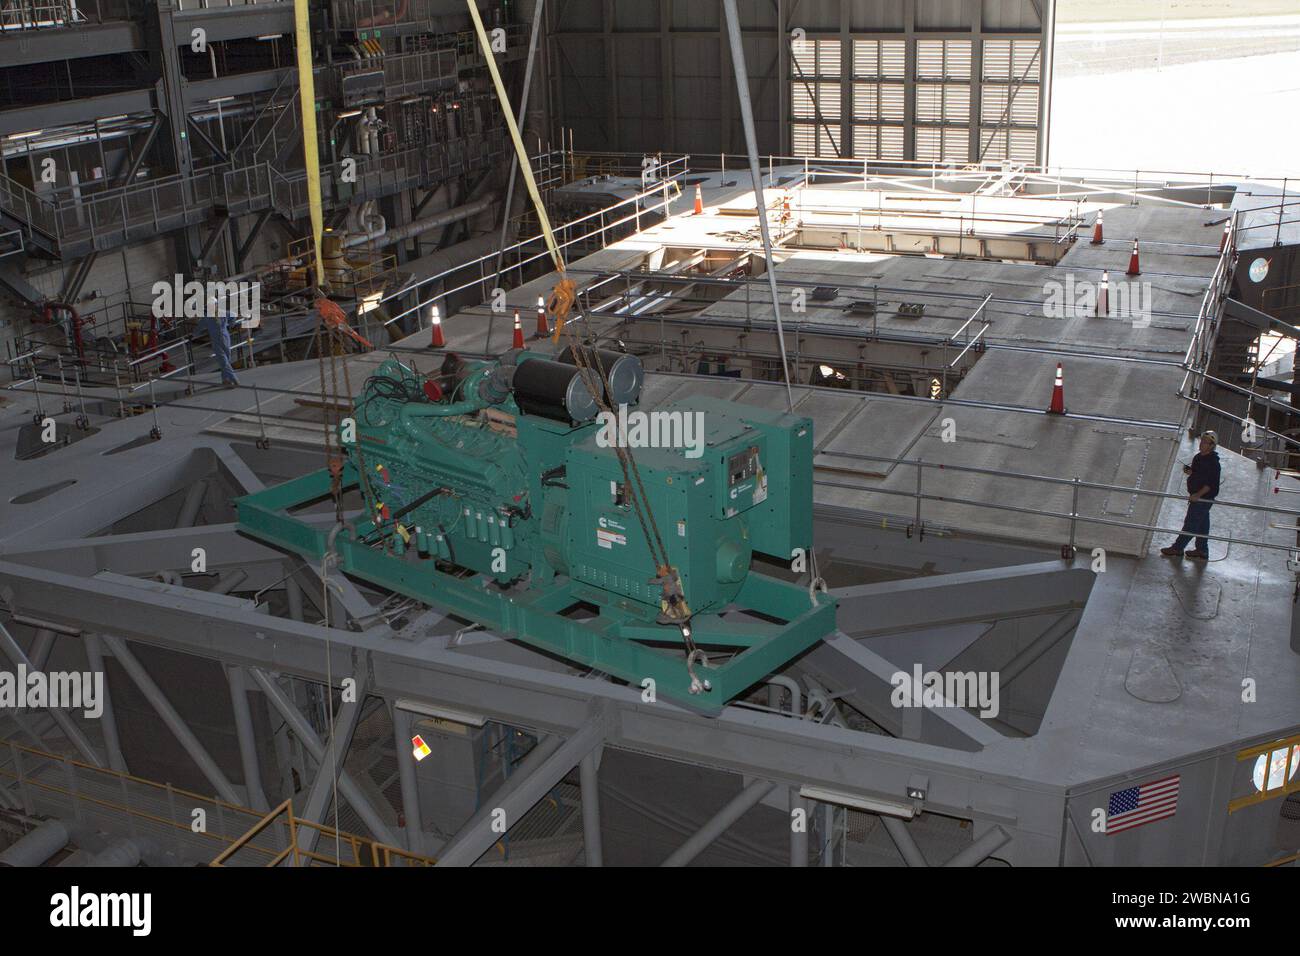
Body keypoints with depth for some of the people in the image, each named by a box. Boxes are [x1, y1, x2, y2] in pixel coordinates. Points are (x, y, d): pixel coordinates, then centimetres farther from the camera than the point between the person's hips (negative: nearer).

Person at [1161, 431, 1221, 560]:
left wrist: (1198, 495, -25)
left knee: (1190, 523, -1)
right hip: (1198, 497, 10)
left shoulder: (1212, 462, -21)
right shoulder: (1199, 457, 7)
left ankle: (1177, 549, 6)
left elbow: (1211, 483, -23)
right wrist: (1189, 471, 0)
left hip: (1204, 499, -10)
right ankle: (1202, 551, 25)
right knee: (1202, 524, 16)